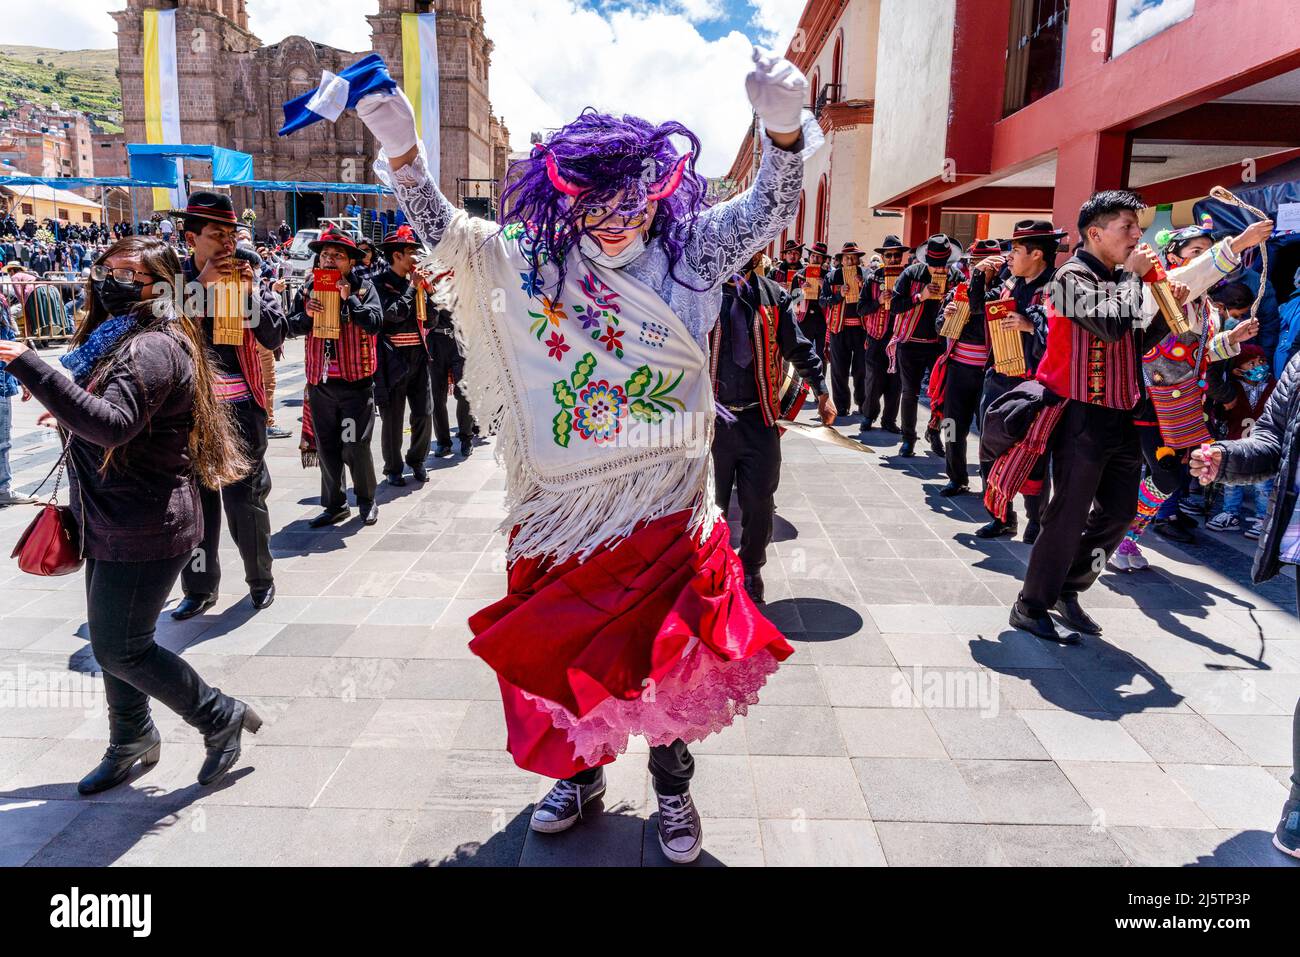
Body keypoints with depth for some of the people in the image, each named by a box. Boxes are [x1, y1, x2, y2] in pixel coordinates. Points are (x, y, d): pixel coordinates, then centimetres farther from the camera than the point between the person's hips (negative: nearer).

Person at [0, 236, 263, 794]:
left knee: (120, 650, 0)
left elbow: (114, 423, -36)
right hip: (113, 524, 10)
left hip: (143, 531, -10)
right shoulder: (120, 338, 13)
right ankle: (130, 743, 37)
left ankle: (222, 718, 16)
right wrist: (71, 417, 26)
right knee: (111, 643, 19)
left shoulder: (153, 348, -20)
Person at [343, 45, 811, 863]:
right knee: (565, 648, 15)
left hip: (665, 510, -1)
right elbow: (445, 235, 0)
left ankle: (673, 787, 36)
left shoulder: (688, 254, -2)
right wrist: (403, 153, -16)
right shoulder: (530, 260, 0)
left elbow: (768, 209, -11)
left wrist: (784, 129, -31)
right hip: (563, 508, 2)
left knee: (667, 658, 10)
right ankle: (581, 774, 41)